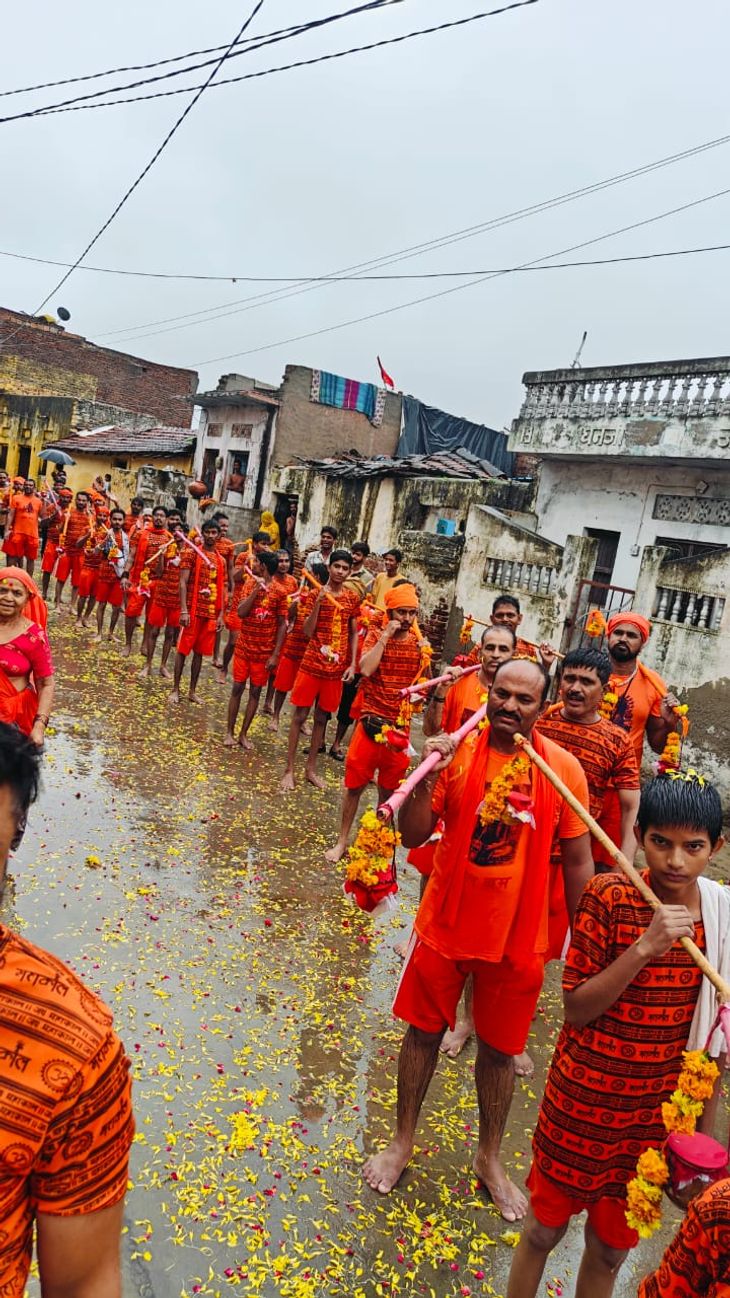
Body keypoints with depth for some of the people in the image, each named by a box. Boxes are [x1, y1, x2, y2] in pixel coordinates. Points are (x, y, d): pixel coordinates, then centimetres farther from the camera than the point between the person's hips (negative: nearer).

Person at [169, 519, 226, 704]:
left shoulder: (221, 560, 11)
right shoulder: (192, 552, -4)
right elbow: (183, 583, -9)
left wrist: (220, 614, 7)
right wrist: (184, 610, -17)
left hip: (211, 612, 5)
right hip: (193, 610, -5)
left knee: (200, 651, 10)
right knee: (183, 649, 1)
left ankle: (192, 691, 18)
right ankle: (175, 689, 10)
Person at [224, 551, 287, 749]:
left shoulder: (280, 591, -9)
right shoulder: (250, 584, -1)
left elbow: (282, 625, -6)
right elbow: (241, 612, -12)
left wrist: (275, 654, -9)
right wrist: (256, 589, -21)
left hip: (264, 652, -1)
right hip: (244, 647, 2)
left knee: (255, 692, 6)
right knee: (237, 688, 5)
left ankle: (243, 734, 18)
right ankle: (230, 732, 17)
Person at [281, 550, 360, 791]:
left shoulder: (353, 598, 3)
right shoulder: (317, 594, -5)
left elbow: (353, 633, 9)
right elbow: (307, 632, -11)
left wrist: (352, 664, 0)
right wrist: (318, 602, -21)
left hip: (336, 668, 3)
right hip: (312, 664, -3)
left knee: (322, 717, 12)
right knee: (300, 715, 3)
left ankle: (311, 768, 23)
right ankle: (289, 769, 12)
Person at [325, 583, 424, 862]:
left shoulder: (419, 643, 2)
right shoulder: (376, 635, -4)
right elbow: (365, 669, -22)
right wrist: (385, 636, -21)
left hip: (400, 727, 2)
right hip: (371, 721, -2)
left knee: (388, 791, 13)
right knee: (355, 784, 6)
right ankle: (342, 841, 21)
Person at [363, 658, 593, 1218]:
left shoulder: (564, 768, -11)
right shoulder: (456, 753, -12)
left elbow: (577, 860, -2)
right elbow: (413, 835, -13)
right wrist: (429, 774, -28)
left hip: (518, 936, 0)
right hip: (444, 925, 0)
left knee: (499, 1049, 18)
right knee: (425, 1031, 17)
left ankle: (490, 1158, 44)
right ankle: (402, 1142, 42)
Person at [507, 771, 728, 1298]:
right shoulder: (609, 897, -18)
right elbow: (577, 1008, -18)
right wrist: (645, 948, -30)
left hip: (658, 1115, 2)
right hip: (583, 1101, -2)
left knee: (612, 1245, 20)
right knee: (545, 1227, 17)